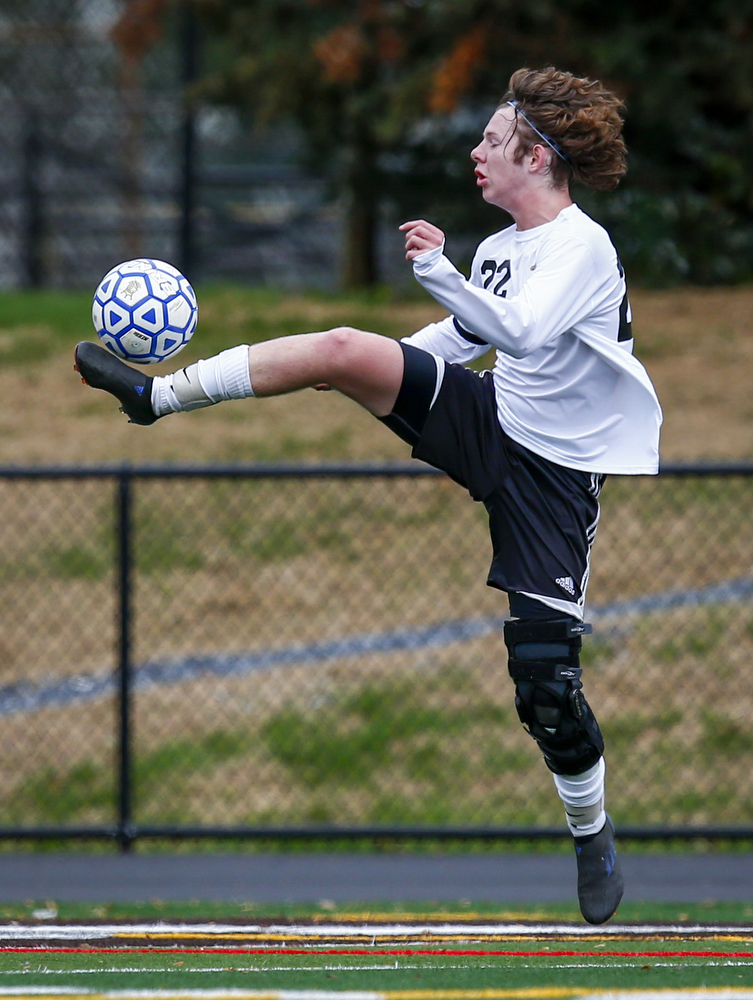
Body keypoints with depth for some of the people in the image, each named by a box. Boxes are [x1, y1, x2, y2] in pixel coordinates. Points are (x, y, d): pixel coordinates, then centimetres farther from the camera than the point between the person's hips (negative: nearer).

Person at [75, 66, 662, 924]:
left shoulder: (583, 248, -20)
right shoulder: (500, 248, 6)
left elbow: (521, 330, -38)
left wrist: (438, 272, -43)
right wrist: (361, 378, 25)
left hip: (552, 471, -7)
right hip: (484, 417, 7)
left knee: (544, 682, -8)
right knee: (341, 347, -18)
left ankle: (592, 835, 16)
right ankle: (157, 394, -13)